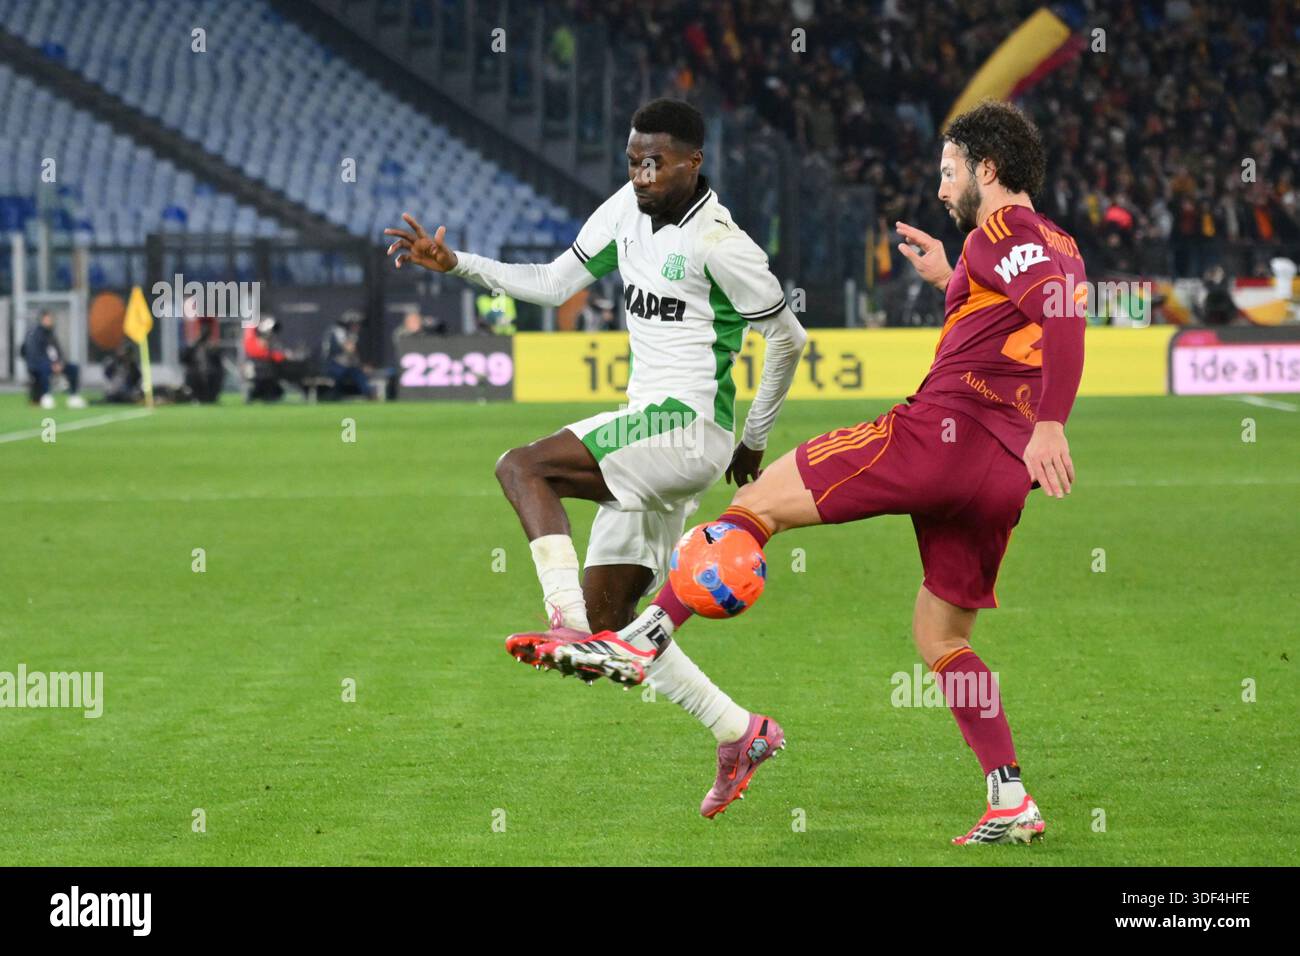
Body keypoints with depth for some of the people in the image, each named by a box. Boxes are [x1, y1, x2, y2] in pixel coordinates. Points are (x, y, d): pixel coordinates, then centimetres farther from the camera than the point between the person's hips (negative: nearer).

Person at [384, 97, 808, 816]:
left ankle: (568, 624, -32)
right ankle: (738, 732, 13)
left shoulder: (717, 241, -13)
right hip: (648, 435, 9)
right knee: (609, 620, 7)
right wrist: (455, 264, 9)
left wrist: (754, 440, 4)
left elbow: (787, 337, -4)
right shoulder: (627, 210, 10)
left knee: (522, 467, -21)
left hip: (687, 427, -9)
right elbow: (554, 285, 18)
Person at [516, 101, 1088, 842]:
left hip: (944, 429, -9)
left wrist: (1050, 424, -29)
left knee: (764, 498, -7)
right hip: (1005, 471, 9)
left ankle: (642, 638, -18)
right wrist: (952, 281, 38)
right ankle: (1012, 805, 8)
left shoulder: (999, 232, -2)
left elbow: (1065, 315, -20)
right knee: (940, 636, 17)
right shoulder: (1058, 248, 25)